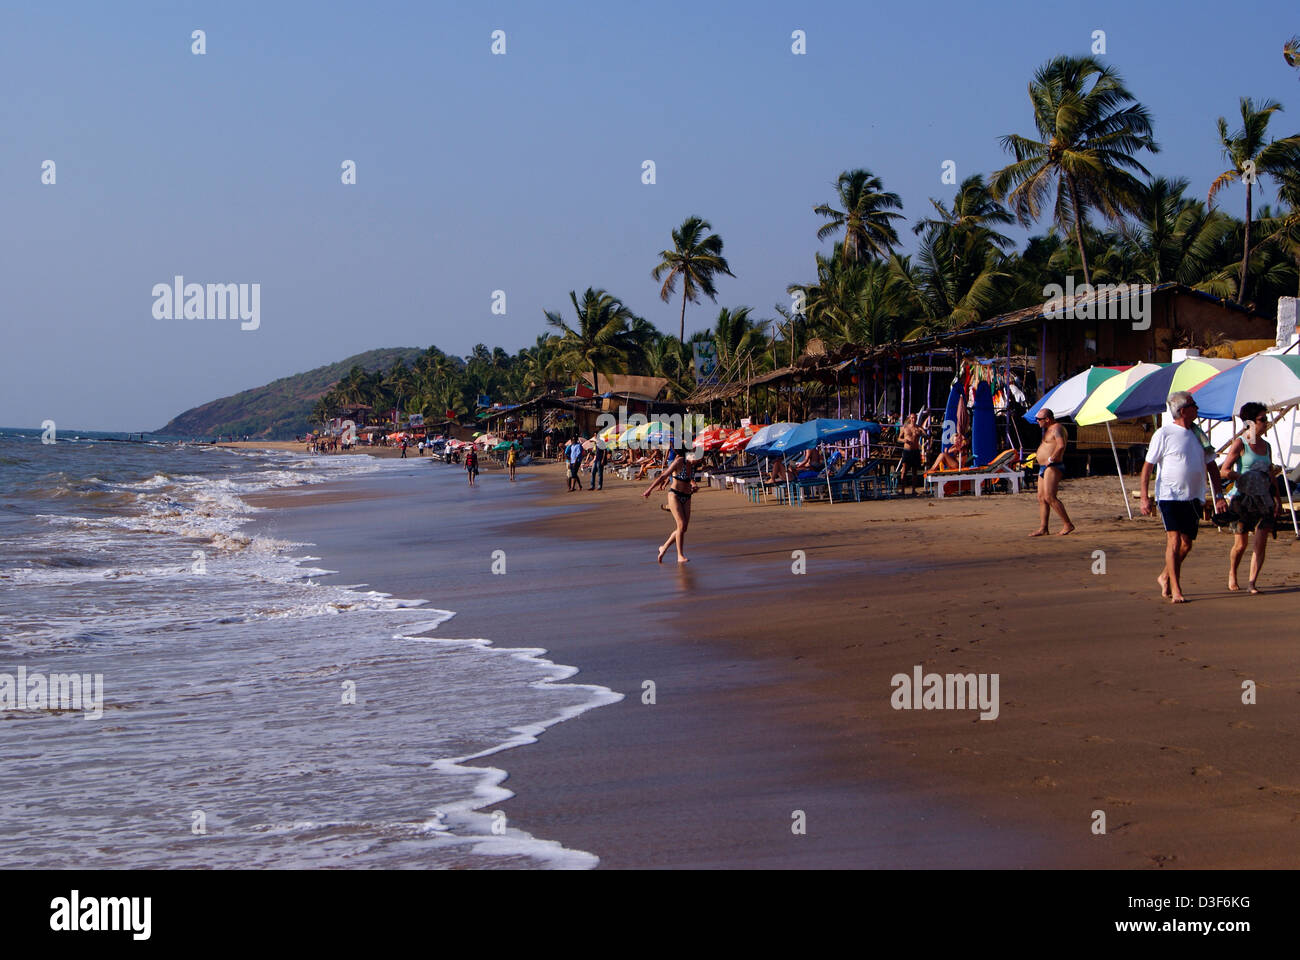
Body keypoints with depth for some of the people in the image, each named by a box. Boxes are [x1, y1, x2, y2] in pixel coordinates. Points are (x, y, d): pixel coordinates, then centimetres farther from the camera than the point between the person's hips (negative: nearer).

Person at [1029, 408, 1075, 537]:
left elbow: (1061, 445, -29)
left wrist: (1051, 459, -23)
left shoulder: (1057, 428, -13)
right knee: (1041, 498, 7)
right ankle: (1043, 528, 6)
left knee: (1049, 497, -16)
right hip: (1043, 468, 11)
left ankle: (1068, 525, -13)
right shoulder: (1048, 429, 20)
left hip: (1053, 468, -11)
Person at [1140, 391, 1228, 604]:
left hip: (1193, 497, 6)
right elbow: (1147, 466, -6)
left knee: (1186, 544, 9)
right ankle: (1175, 589, -11)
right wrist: (1144, 497, -13)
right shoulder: (1163, 434, -6)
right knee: (1174, 540, -13)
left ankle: (1165, 577, 30)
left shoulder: (1198, 434, 12)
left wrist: (1219, 495, 10)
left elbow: (1211, 466, 17)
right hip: (1170, 496, -6)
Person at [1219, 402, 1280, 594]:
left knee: (1261, 543, -7)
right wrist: (1244, 478, -20)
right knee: (1240, 544, 4)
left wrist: (1277, 499, 16)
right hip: (1243, 498, -5)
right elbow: (1223, 472, -9)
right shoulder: (1240, 444, -5)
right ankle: (1232, 575, 29)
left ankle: (1252, 583, -7)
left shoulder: (1266, 446, 12)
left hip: (1263, 499, 5)